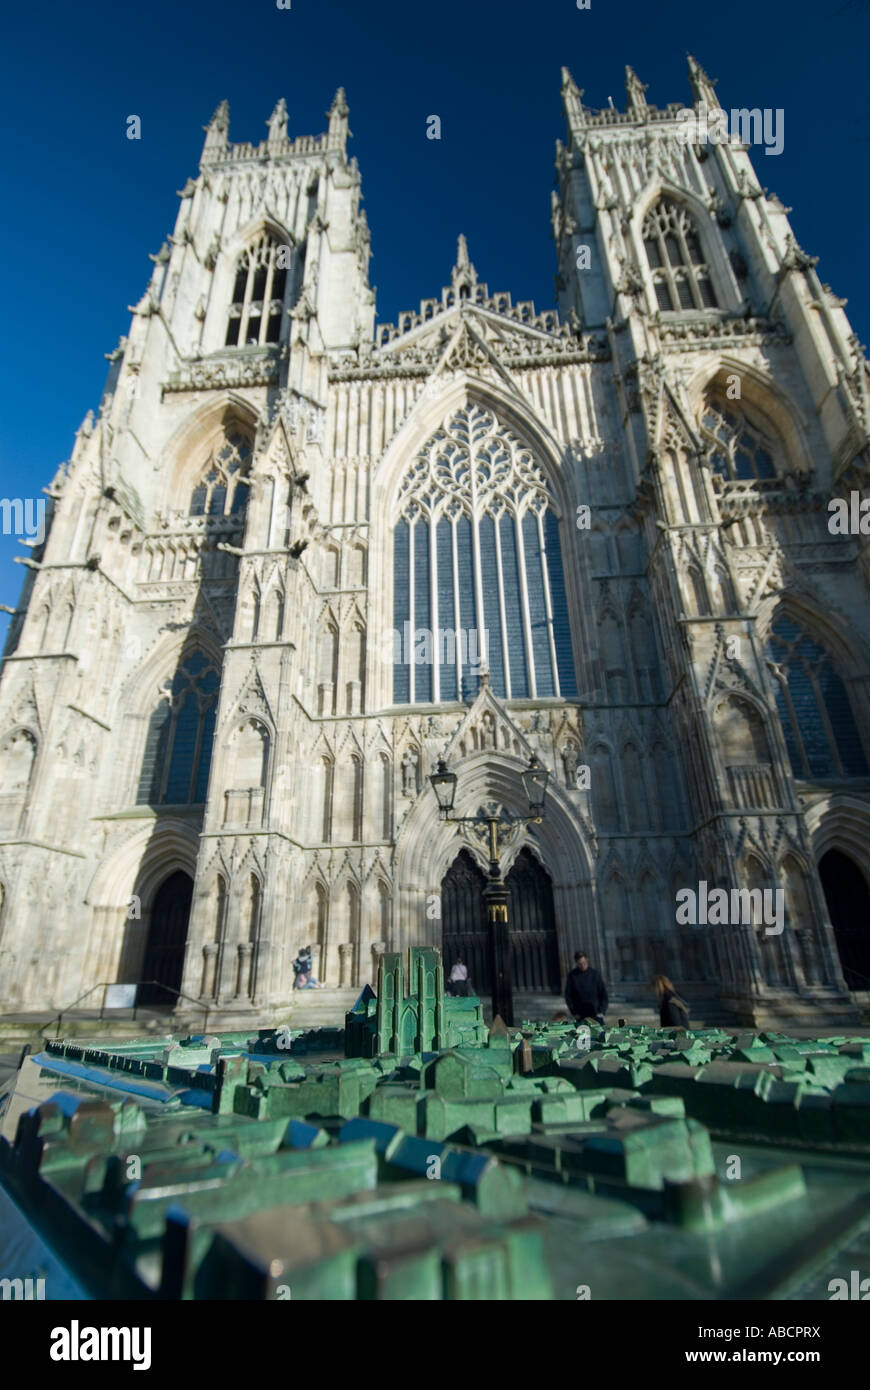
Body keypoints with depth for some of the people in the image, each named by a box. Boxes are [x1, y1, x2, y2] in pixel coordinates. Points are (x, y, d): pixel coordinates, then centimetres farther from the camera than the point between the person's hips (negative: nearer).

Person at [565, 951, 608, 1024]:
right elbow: (568, 995, 1)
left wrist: (602, 1011, -5)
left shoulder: (595, 973, -2)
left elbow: (603, 993, 2)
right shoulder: (572, 976, -4)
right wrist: (574, 1013, -4)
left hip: (596, 1014, 1)